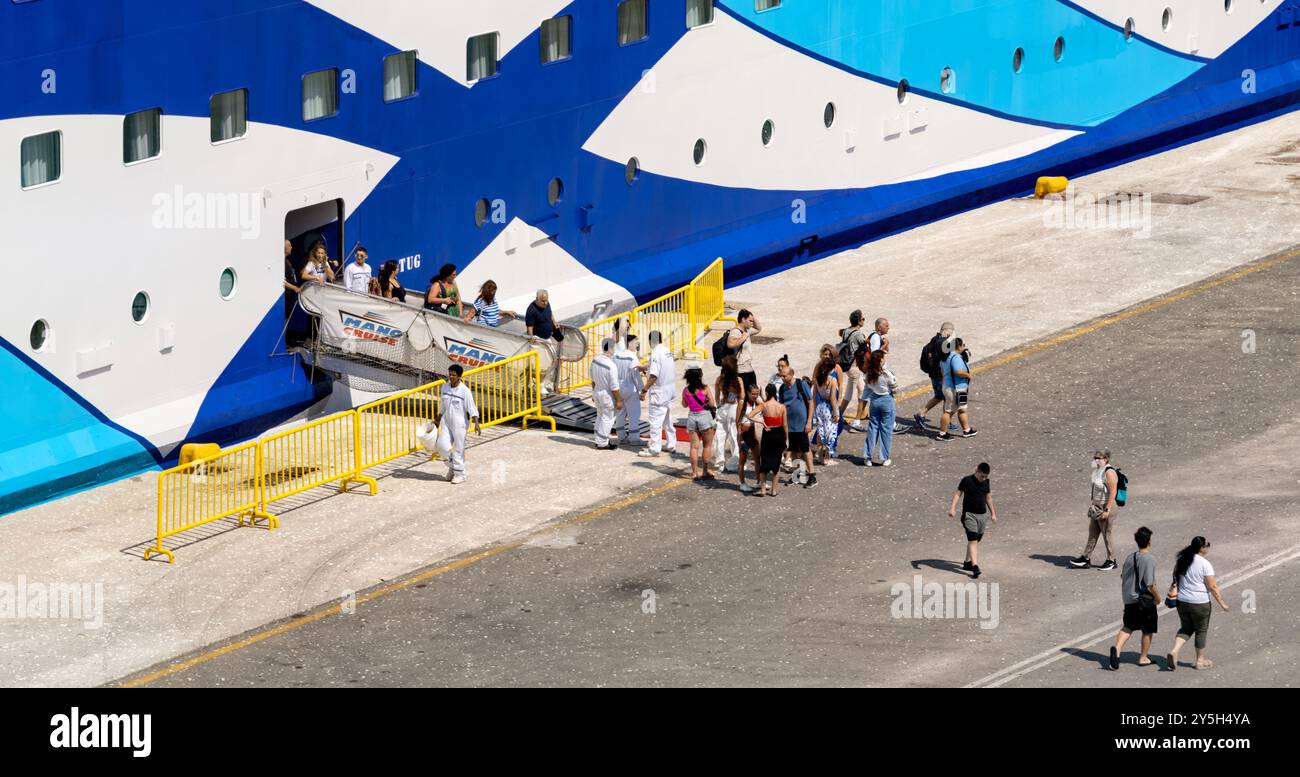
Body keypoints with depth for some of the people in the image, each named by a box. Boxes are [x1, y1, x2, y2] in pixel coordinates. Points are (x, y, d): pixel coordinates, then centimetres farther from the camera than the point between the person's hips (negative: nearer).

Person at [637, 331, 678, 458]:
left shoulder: (656, 354, -19)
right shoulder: (667, 351, 8)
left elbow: (654, 376, -25)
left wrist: (644, 390, -19)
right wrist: (645, 368, 34)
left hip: (659, 392, -9)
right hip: (670, 389, 9)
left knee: (656, 421, -4)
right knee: (667, 419, 20)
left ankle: (654, 449, -2)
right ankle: (671, 445, 27)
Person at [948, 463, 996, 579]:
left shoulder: (986, 482, 8)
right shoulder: (967, 480, -7)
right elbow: (958, 494, -5)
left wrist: (993, 513, 25)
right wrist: (952, 508, -18)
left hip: (982, 515, 6)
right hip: (969, 514, -6)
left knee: (975, 540, 12)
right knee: (972, 540, -14)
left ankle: (967, 562, 27)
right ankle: (975, 566, -22)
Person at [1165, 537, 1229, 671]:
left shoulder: (1181, 560, 2)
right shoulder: (1205, 564, -16)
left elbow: (1175, 578, 12)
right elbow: (1212, 586, -15)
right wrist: (1222, 603, -9)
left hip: (1182, 601, 5)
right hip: (1200, 604, -5)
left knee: (1185, 629, 18)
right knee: (1201, 631, 11)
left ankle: (1174, 652, -1)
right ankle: (1200, 660, 21)